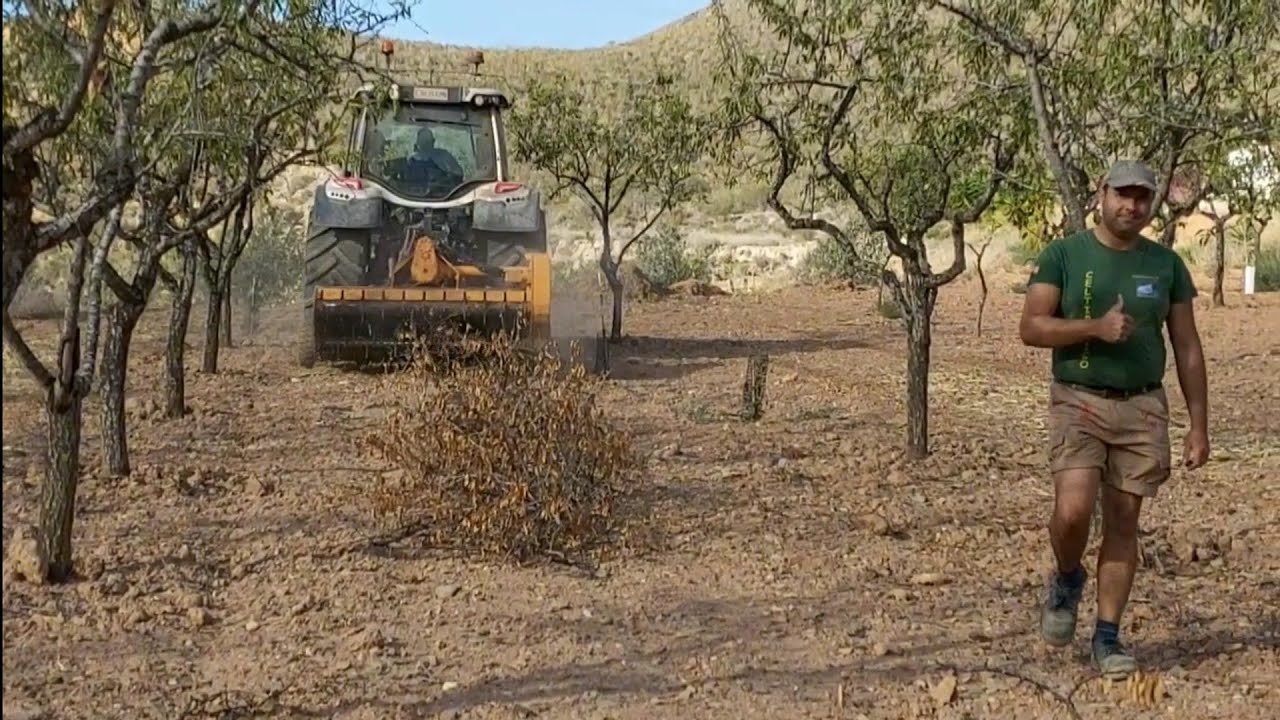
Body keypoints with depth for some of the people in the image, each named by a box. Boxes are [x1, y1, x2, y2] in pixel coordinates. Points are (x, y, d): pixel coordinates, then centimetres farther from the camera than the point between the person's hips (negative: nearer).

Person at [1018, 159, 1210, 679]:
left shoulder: (1167, 265, 8)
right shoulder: (1063, 255, 0)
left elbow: (1187, 349, 10)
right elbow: (1030, 328, -6)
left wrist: (1199, 427, 6)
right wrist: (1096, 328, -20)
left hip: (1143, 408, 3)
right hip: (1078, 402, -2)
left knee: (1123, 523, 4)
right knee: (1073, 510, -17)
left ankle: (1107, 638, 14)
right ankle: (1067, 579, 16)